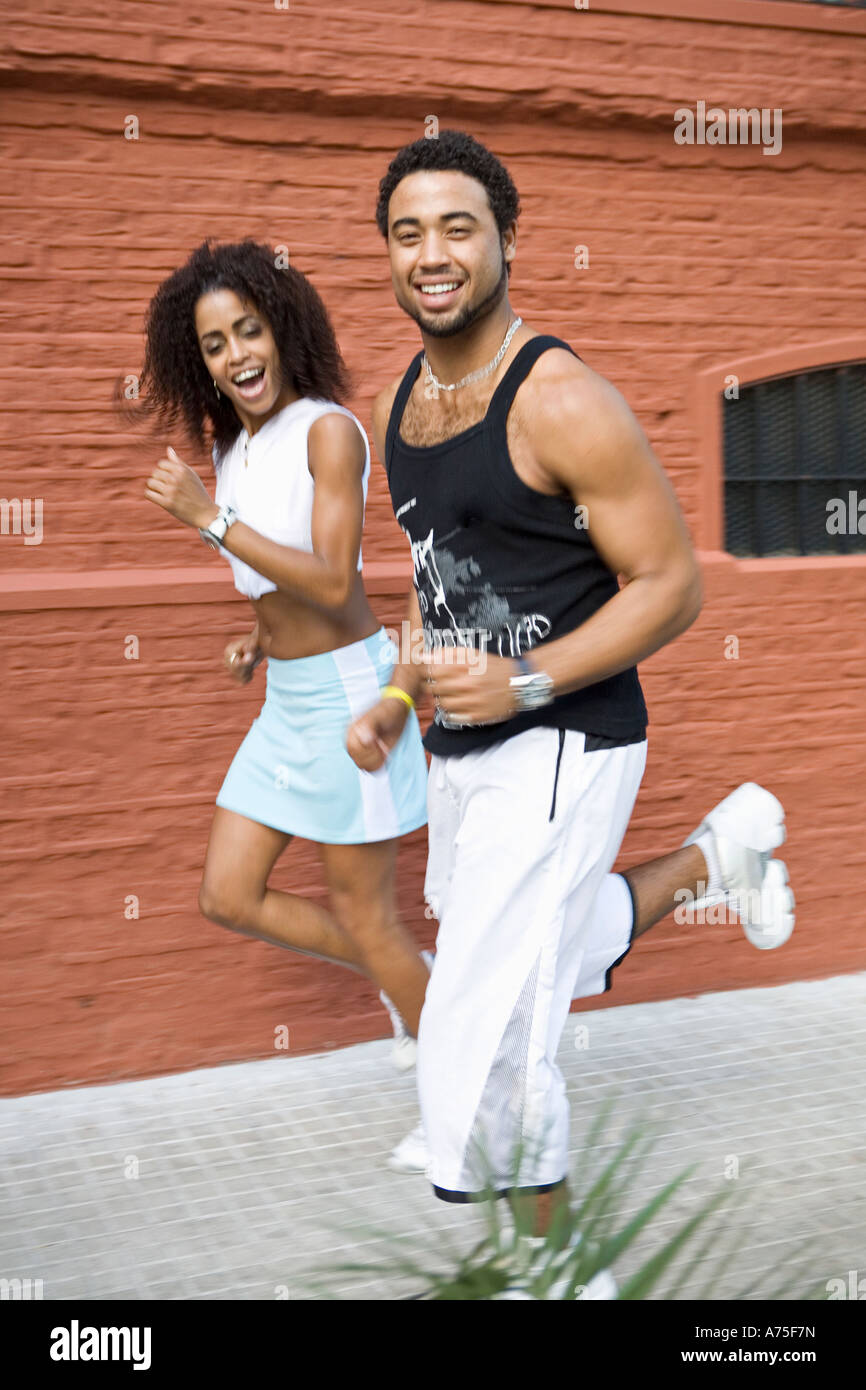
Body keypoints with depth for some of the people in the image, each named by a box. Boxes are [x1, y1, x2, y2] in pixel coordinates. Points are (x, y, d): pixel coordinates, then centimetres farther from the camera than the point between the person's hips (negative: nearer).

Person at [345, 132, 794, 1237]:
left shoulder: (563, 403, -17)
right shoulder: (397, 406, 7)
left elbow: (669, 586, -16)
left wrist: (525, 681, -26)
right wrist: (393, 704, 10)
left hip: (560, 745, -8)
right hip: (457, 749, 9)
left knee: (483, 1046, -8)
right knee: (548, 958, 28)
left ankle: (543, 1238, 17)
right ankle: (712, 855, 45)